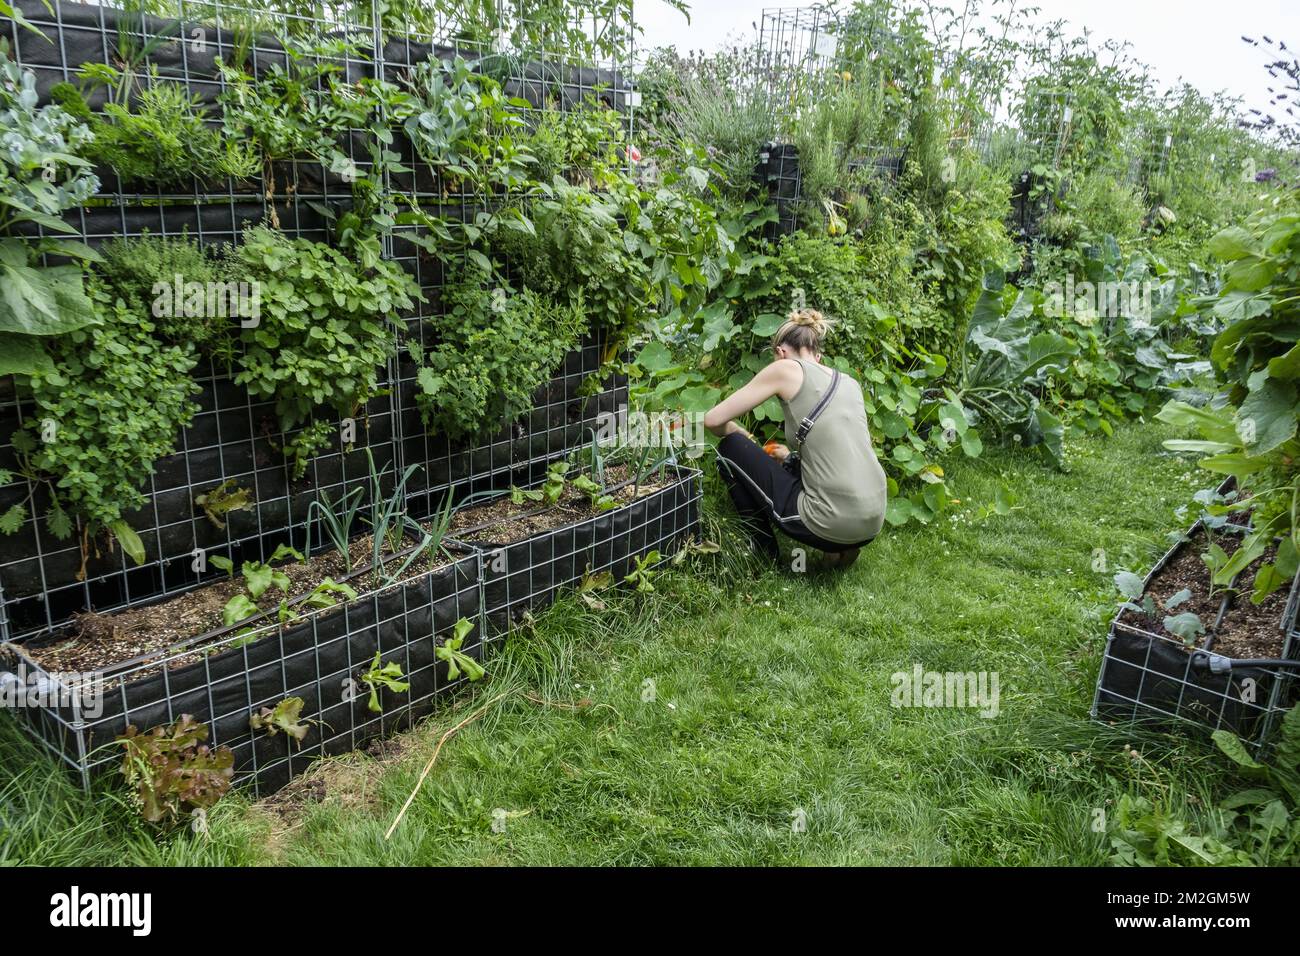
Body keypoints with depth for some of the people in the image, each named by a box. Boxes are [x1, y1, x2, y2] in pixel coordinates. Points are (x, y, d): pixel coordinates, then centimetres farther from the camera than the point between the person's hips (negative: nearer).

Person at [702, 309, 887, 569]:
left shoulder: (786, 367, -1)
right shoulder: (849, 383, 16)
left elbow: (713, 420, 0)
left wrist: (739, 434, 22)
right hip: (872, 522, 7)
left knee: (730, 448, 12)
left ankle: (765, 552, 19)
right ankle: (839, 547, 17)